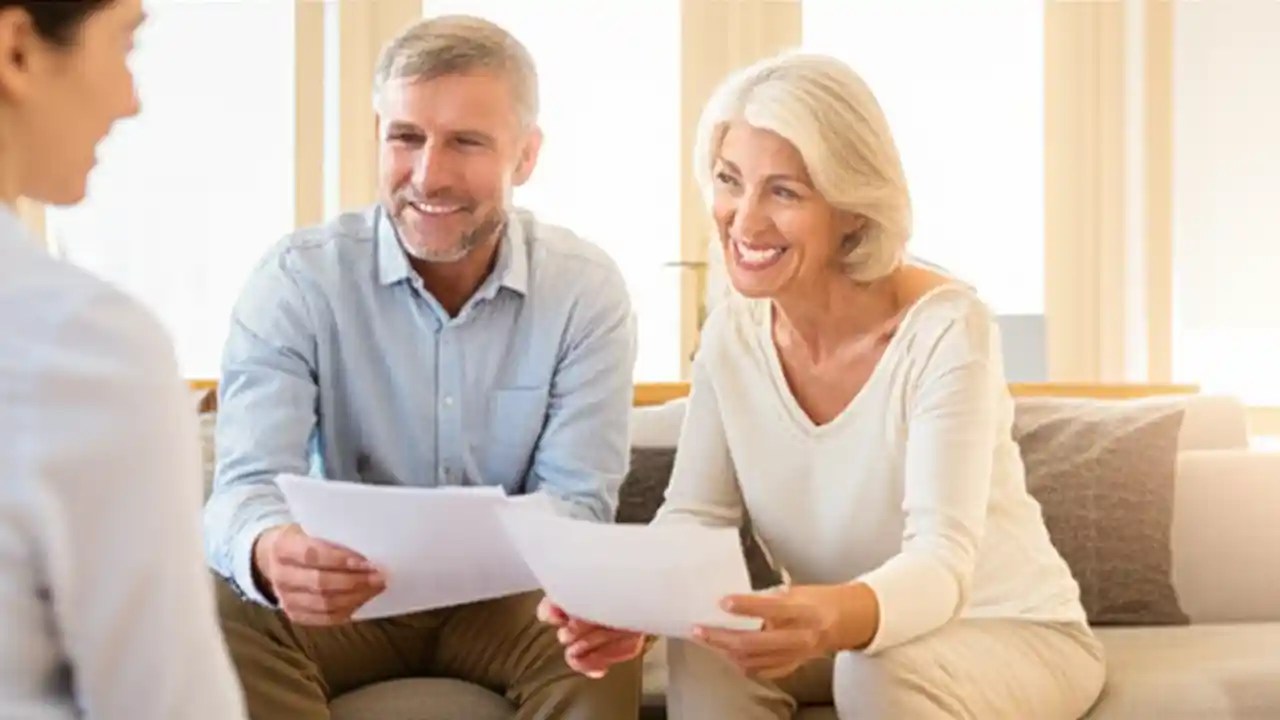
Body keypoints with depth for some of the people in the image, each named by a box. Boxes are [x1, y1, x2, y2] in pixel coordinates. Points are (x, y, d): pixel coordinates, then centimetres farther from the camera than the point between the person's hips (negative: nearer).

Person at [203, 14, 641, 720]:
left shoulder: (585, 289, -8)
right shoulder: (297, 279, -12)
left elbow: (577, 501, -11)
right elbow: (249, 483, -21)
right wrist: (270, 553, -48)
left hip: (505, 595, 0)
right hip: (341, 595, 0)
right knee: (221, 616, -30)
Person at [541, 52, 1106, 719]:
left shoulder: (945, 329, -25)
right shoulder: (733, 331, -7)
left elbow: (943, 560, -34)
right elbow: (693, 518, -8)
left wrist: (833, 619, -57)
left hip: (1015, 634, -4)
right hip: (828, 634, 5)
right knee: (706, 647, -23)